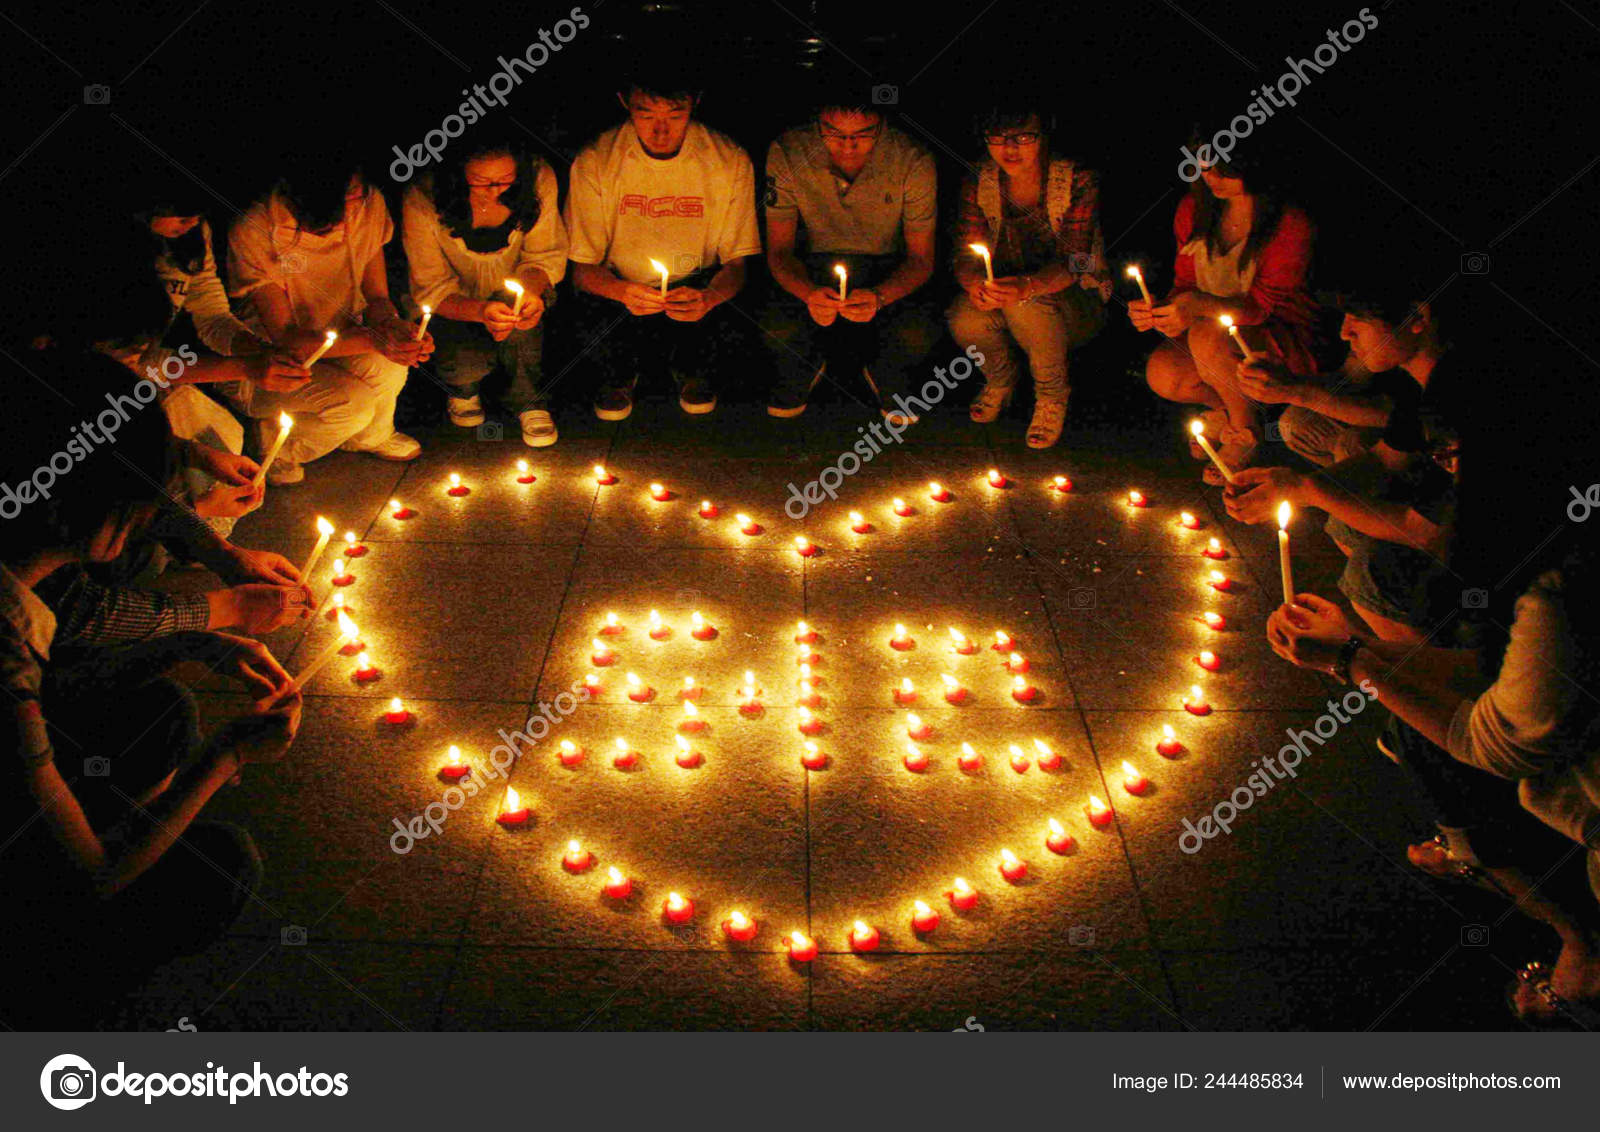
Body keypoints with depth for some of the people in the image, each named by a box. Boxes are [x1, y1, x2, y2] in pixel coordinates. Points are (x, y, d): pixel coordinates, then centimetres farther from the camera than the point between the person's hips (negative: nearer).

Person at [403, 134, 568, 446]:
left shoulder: (539, 180, -20)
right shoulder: (423, 200, -25)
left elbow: (546, 257, -6)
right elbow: (431, 289, -18)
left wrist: (531, 290, -31)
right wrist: (479, 311, -40)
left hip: (512, 295, 2)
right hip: (451, 307, -1)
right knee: (468, 361, -29)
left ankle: (529, 400, -4)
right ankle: (462, 387, 13)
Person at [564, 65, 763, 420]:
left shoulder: (730, 161, -9)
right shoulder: (595, 161, -10)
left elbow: (736, 262, -4)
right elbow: (583, 270, -6)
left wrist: (709, 297, -29)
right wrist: (622, 292, -31)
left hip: (698, 290, 1)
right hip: (617, 291, 0)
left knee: (732, 342, -31)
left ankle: (690, 372, 12)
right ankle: (619, 376, 10)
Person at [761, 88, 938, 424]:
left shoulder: (913, 162, -19)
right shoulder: (787, 154, -17)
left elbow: (921, 259, -12)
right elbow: (779, 251, -11)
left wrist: (879, 297, -34)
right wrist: (809, 294, -35)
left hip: (886, 273, 0)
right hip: (812, 269, 0)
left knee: (917, 333, -31)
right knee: (780, 329, -31)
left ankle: (884, 375, 9)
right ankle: (804, 371, 10)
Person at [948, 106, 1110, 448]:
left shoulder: (1078, 180, -17)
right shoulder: (979, 183, -6)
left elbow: (1073, 263, -23)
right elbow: (965, 256, -8)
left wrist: (1028, 285, -45)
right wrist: (974, 283, -34)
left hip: (1075, 300, -3)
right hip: (1004, 290, 3)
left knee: (1026, 303, -37)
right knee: (965, 319, -30)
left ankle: (1053, 394, -8)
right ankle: (1000, 377, 6)